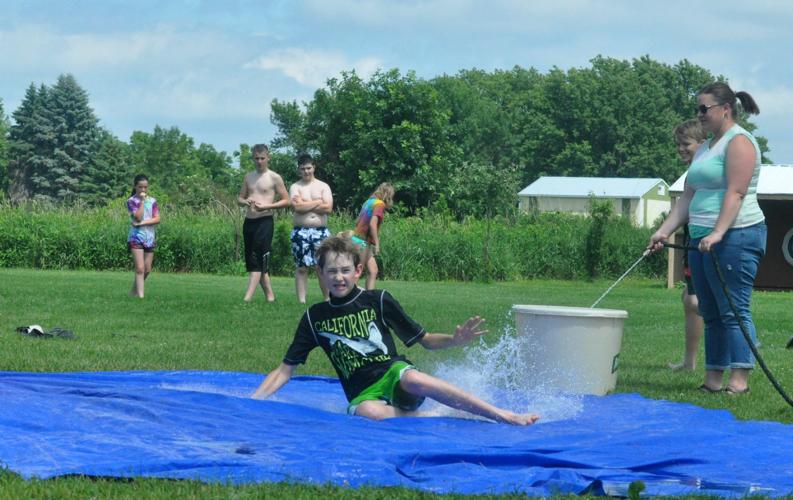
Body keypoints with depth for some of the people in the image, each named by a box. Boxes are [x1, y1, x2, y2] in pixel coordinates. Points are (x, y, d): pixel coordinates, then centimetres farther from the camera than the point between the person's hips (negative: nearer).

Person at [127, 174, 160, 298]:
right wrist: (142, 201, -13)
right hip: (136, 237, -4)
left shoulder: (152, 201, 8)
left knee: (147, 270, 6)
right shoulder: (131, 201, -3)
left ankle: (134, 291, 21)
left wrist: (142, 223, -14)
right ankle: (140, 295, -14)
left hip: (149, 238, 4)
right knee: (140, 268, -13)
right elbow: (138, 217, -16)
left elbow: (157, 219, -2)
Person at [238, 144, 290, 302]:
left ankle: (247, 298, -20)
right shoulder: (248, 177, 14)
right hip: (249, 222, 7)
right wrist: (245, 202, -7)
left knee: (257, 261, -13)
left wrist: (266, 206, -14)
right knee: (250, 261, 7)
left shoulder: (274, 178, -1)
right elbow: (240, 198, 18)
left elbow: (286, 200, -1)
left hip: (264, 222, -6)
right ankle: (270, 295, 15)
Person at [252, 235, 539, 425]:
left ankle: (506, 417, -36)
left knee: (412, 378, -39)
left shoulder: (378, 301, 6)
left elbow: (424, 340, 10)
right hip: (363, 394, 1)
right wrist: (254, 401, -3)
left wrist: (454, 341, -11)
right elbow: (286, 370, 11)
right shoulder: (315, 317, 10)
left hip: (393, 375, -1)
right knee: (369, 413, -39)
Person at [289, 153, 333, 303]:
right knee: (302, 267, 0)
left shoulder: (323, 186, 9)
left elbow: (328, 208, -6)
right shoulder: (295, 187, 6)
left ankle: (327, 299, 4)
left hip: (321, 231, 1)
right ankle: (301, 300, 1)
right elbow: (297, 207, -12)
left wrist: (305, 205, -7)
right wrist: (318, 203, -7)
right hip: (301, 232, -1)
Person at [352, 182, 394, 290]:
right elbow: (372, 224, -24)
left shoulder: (369, 202, 14)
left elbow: (358, 222, 16)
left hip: (357, 238, 9)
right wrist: (377, 244, -23)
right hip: (362, 242, -9)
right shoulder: (380, 204, -11)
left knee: (373, 271, 10)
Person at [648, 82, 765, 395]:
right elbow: (688, 197, 20)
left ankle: (739, 380, -14)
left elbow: (735, 193, -18)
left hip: (735, 237, -10)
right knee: (711, 313, 8)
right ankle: (713, 379, 9)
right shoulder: (705, 148, 21)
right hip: (702, 240, 10)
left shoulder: (738, 142, -8)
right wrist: (665, 231, 9)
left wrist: (718, 233, -27)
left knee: (734, 310, -12)